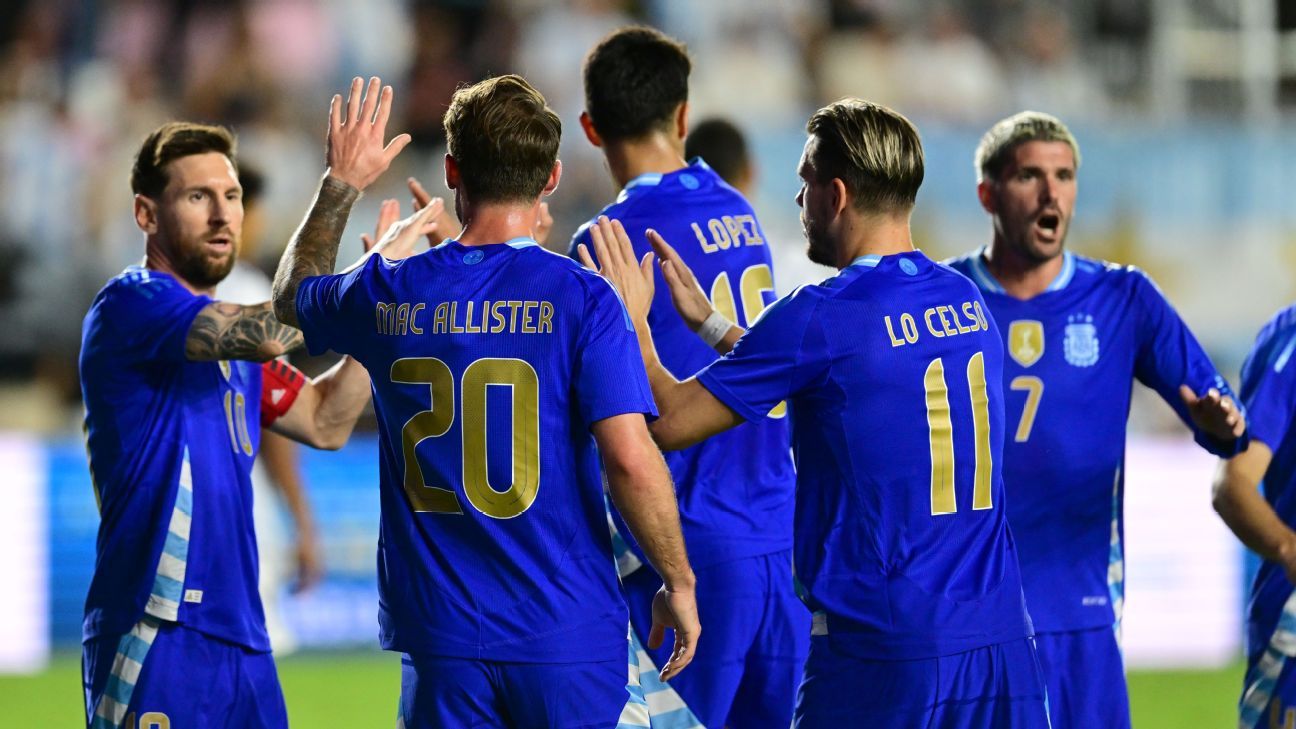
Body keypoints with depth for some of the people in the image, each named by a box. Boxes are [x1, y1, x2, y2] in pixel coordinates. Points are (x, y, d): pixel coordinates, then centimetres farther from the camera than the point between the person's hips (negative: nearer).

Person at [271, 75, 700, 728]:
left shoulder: (388, 295, 2)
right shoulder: (580, 297, -9)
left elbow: (292, 295, 25)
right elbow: (630, 457, -15)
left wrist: (341, 183, 36)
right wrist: (678, 583, -4)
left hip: (441, 636, 3)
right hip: (568, 629, -3)